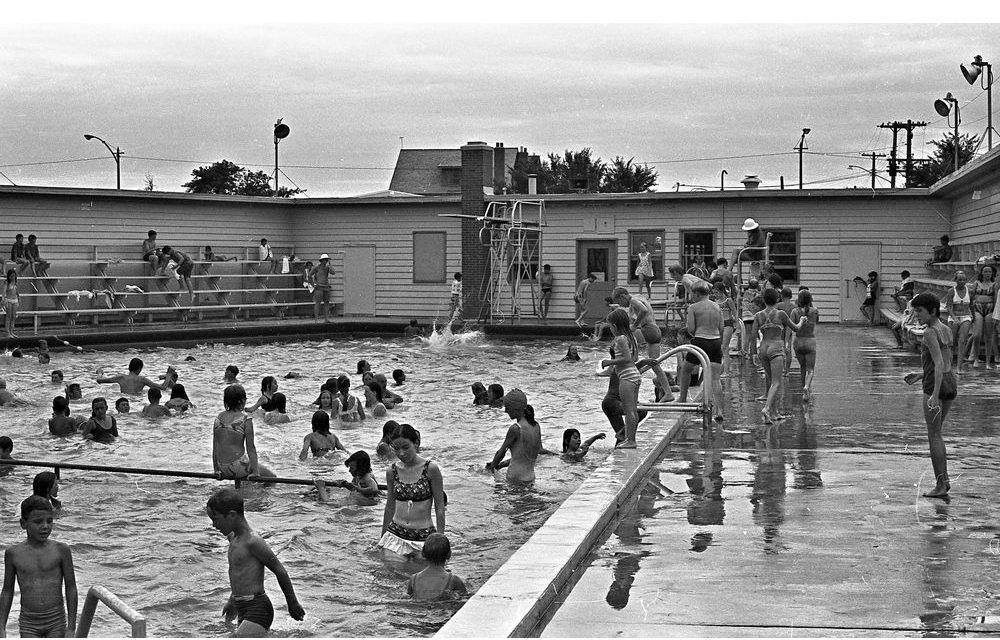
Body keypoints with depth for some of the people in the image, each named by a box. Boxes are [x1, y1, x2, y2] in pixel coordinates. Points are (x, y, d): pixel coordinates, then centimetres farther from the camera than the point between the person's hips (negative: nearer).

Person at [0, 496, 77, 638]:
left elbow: (71, 588, -1)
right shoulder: (13, 553, -2)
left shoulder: (61, 550, -5)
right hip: (28, 622, 0)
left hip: (56, 621, 0)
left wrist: (71, 628, -3)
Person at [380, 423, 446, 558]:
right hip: (395, 534, 3)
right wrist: (382, 539, 20)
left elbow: (440, 508, -4)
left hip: (423, 537, -3)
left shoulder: (431, 469, -9)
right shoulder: (392, 471, 2)